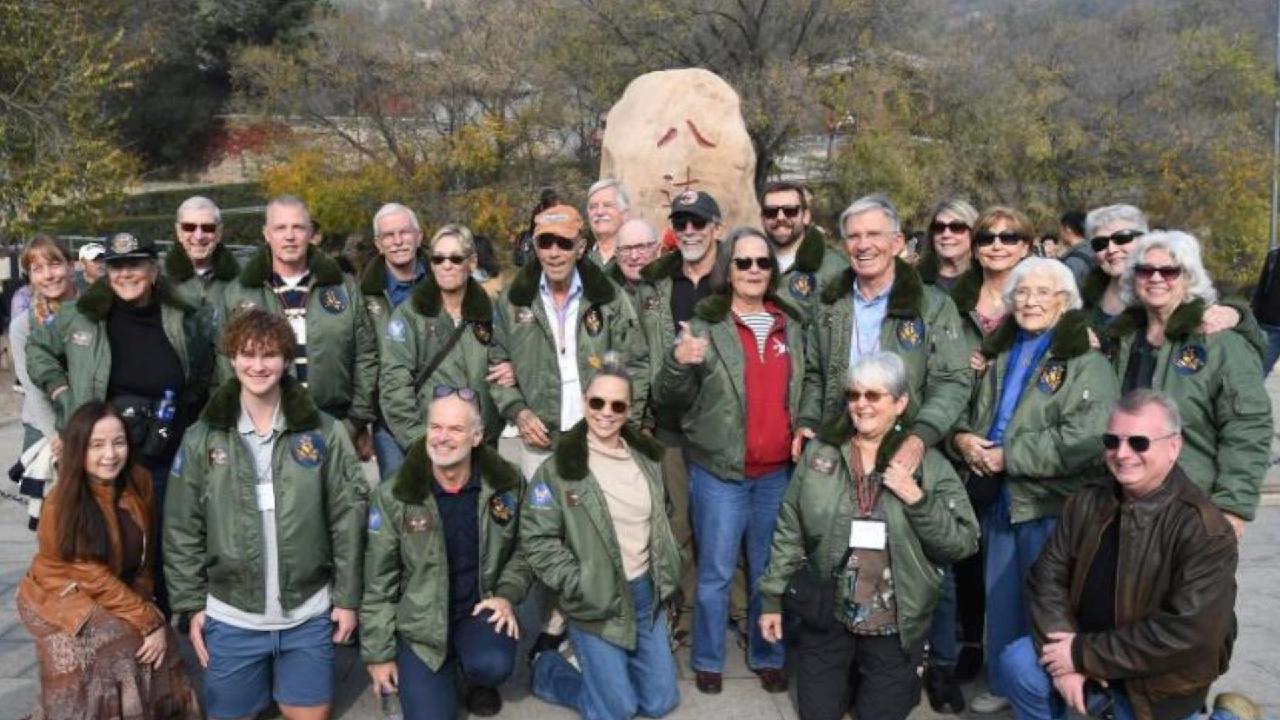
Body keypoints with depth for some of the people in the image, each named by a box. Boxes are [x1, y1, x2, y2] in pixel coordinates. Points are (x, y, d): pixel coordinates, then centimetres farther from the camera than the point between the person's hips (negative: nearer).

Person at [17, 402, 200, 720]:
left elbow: (144, 558, 2)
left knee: (157, 646, -13)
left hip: (120, 596, 5)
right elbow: (92, 576, -21)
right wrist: (150, 620, -22)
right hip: (62, 596, -5)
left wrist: (146, 611, -8)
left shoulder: (139, 482, -9)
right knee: (123, 643, -24)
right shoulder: (62, 504, -23)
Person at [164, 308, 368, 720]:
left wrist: (347, 597, -3)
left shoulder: (323, 432, -4)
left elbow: (348, 517, -2)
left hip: (309, 614, 0)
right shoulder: (202, 439, -3)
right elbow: (182, 530, 1)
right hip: (231, 617, 0)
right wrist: (191, 605, 0)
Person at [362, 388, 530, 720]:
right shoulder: (394, 496, -13)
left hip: (479, 611, 1)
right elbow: (378, 581, -6)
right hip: (419, 621, 0)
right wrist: (378, 653, -4)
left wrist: (507, 594, -10)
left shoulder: (507, 483, -8)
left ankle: (477, 678, 9)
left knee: (494, 666, -29)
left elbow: (522, 549, 7)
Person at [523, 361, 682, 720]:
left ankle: (598, 663, 37)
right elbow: (536, 538, -14)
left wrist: (666, 576, 10)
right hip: (598, 603, -6)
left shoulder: (647, 456, 3)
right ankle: (546, 668, 26)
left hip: (647, 594, 6)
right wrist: (579, 587, -18)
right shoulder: (560, 466, -15)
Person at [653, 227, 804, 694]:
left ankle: (767, 657, 29)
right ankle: (708, 661, 20)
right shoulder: (704, 325, -6)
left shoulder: (790, 325, 8)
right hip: (719, 469, -4)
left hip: (777, 470, 4)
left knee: (771, 570, 14)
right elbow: (668, 399, -8)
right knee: (716, 572, 4)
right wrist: (680, 364, -27)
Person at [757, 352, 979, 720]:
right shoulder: (819, 452, -2)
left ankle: (902, 682, 42)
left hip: (894, 626, -1)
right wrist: (773, 597, 2)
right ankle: (850, 675, 42)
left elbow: (964, 543, -9)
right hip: (825, 615, 2)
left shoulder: (929, 464, -6)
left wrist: (919, 501, -22)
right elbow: (789, 531, 2)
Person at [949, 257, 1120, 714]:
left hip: (1054, 505, -6)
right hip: (999, 499, 7)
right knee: (1001, 599, 16)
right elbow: (973, 415, 19)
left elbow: (1086, 439, -22)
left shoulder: (1085, 360, -10)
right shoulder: (1000, 355, 13)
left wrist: (1008, 455, -18)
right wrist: (963, 438, -5)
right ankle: (1003, 684, 32)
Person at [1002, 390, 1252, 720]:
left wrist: (1084, 654, -24)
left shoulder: (1206, 531, -22)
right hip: (1084, 645, 4)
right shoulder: (1088, 500, -4)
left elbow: (1187, 633, -27)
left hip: (1159, 681, -4)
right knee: (1019, 661, -15)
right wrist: (1064, 657, -18)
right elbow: (1048, 575, -3)